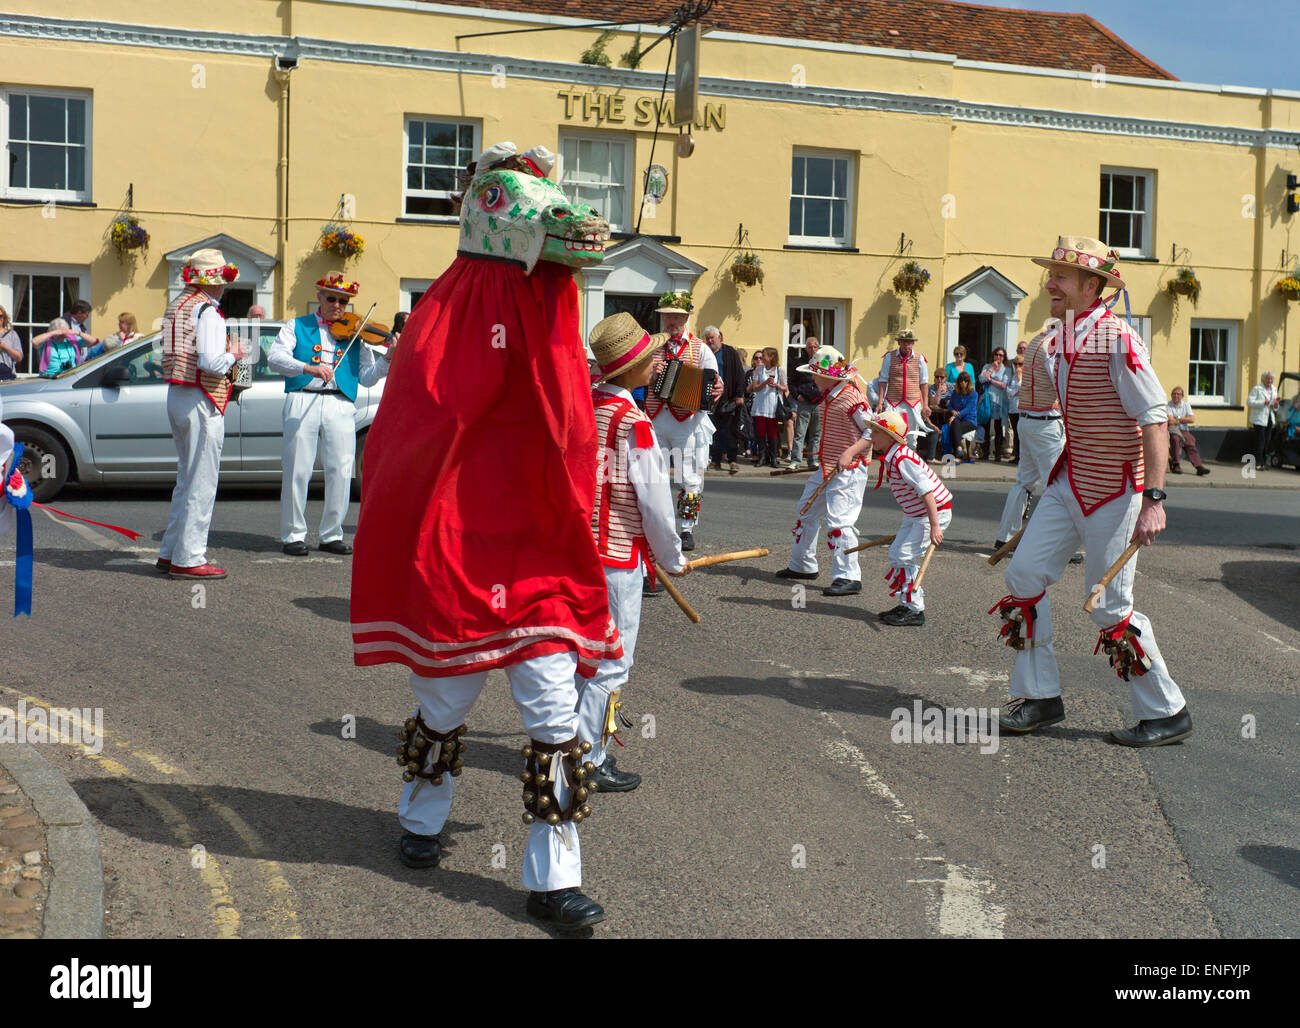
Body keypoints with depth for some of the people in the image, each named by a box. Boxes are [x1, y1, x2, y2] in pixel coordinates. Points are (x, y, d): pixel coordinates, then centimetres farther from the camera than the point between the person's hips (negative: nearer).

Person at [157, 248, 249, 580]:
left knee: (186, 479, 18)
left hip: (176, 397, 9)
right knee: (202, 482, -2)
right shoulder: (207, 311, -15)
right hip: (201, 402, -9)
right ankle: (188, 559, 1)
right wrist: (233, 355, -5)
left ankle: (170, 552, 23)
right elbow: (211, 362, -25)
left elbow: (173, 356, 15)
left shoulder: (176, 306, 13)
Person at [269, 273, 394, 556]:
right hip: (302, 402, -1)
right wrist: (308, 368, -21)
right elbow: (275, 357, -4)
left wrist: (387, 359, -8)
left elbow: (367, 377, 10)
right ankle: (293, 535, 8)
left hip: (341, 405, 2)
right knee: (297, 469, -2)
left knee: (341, 470, -2)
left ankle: (331, 535, 9)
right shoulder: (297, 327, 13)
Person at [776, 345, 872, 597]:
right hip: (825, 467, 10)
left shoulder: (853, 398, -18)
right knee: (807, 511, 17)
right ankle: (802, 565, 33)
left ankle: (848, 577, -12)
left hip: (848, 470, -10)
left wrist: (850, 453, -26)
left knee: (838, 519, -17)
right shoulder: (826, 397, 10)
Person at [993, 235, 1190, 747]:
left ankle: (1166, 713, 12)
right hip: (1069, 482, 8)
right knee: (1023, 574, 4)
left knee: (1109, 607, -4)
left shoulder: (1118, 341, -18)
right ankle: (1040, 696, 16)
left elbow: (1156, 421, -21)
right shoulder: (1059, 341, 8)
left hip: (1114, 490, -8)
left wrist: (1153, 499, -27)